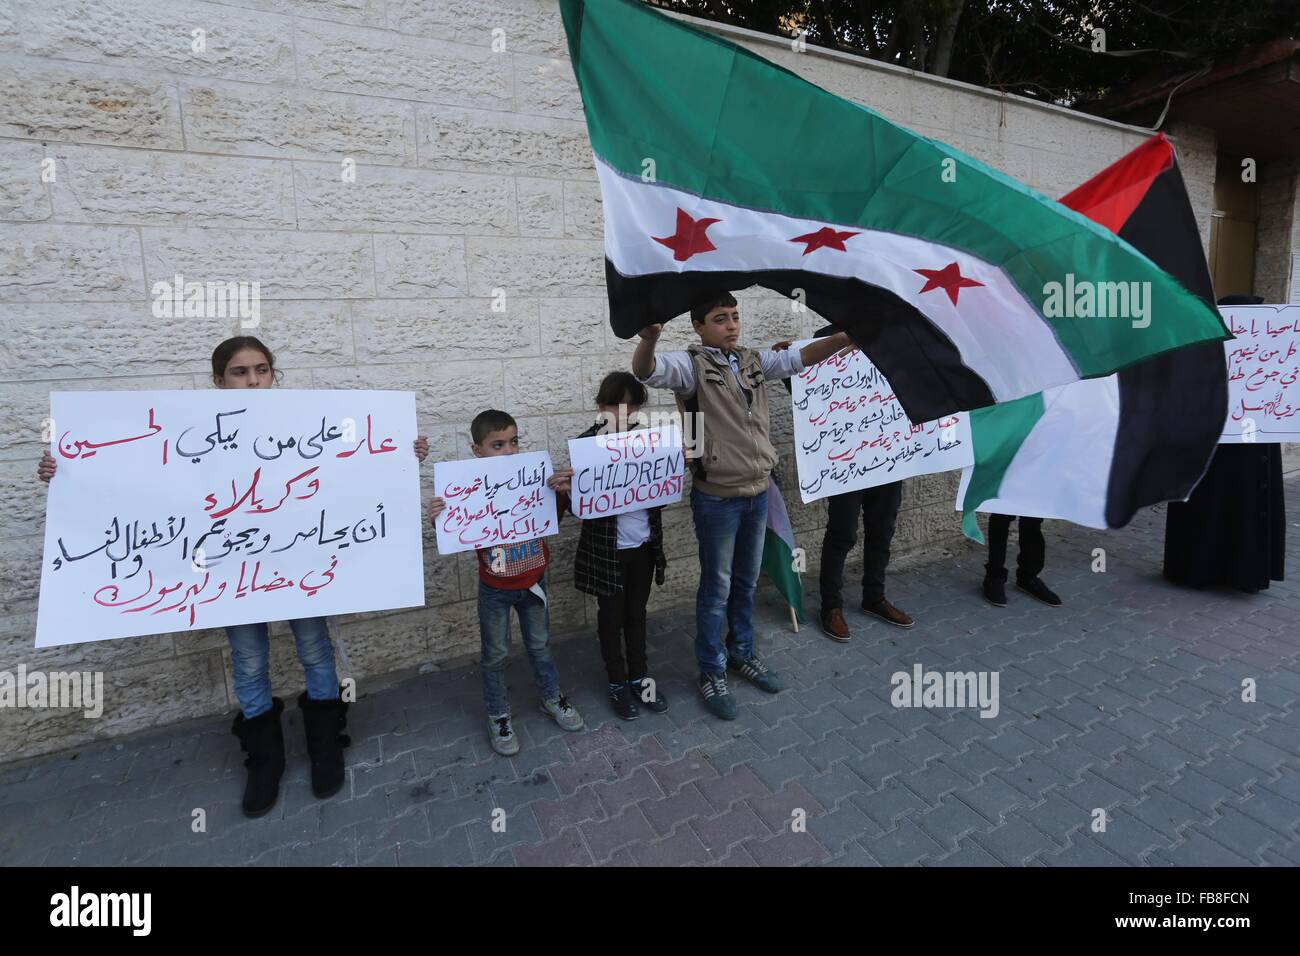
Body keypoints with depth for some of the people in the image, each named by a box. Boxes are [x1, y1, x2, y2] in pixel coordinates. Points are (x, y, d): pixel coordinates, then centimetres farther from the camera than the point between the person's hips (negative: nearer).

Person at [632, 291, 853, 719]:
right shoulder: (691, 365, -11)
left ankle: (742, 653, 40)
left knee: (747, 582, 20)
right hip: (717, 499, -6)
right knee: (716, 589, 7)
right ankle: (711, 672, 26)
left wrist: (848, 336, -17)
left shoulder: (755, 361, 8)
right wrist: (648, 339, -51)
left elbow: (800, 357, -1)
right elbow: (646, 372, -29)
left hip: (757, 492, 6)